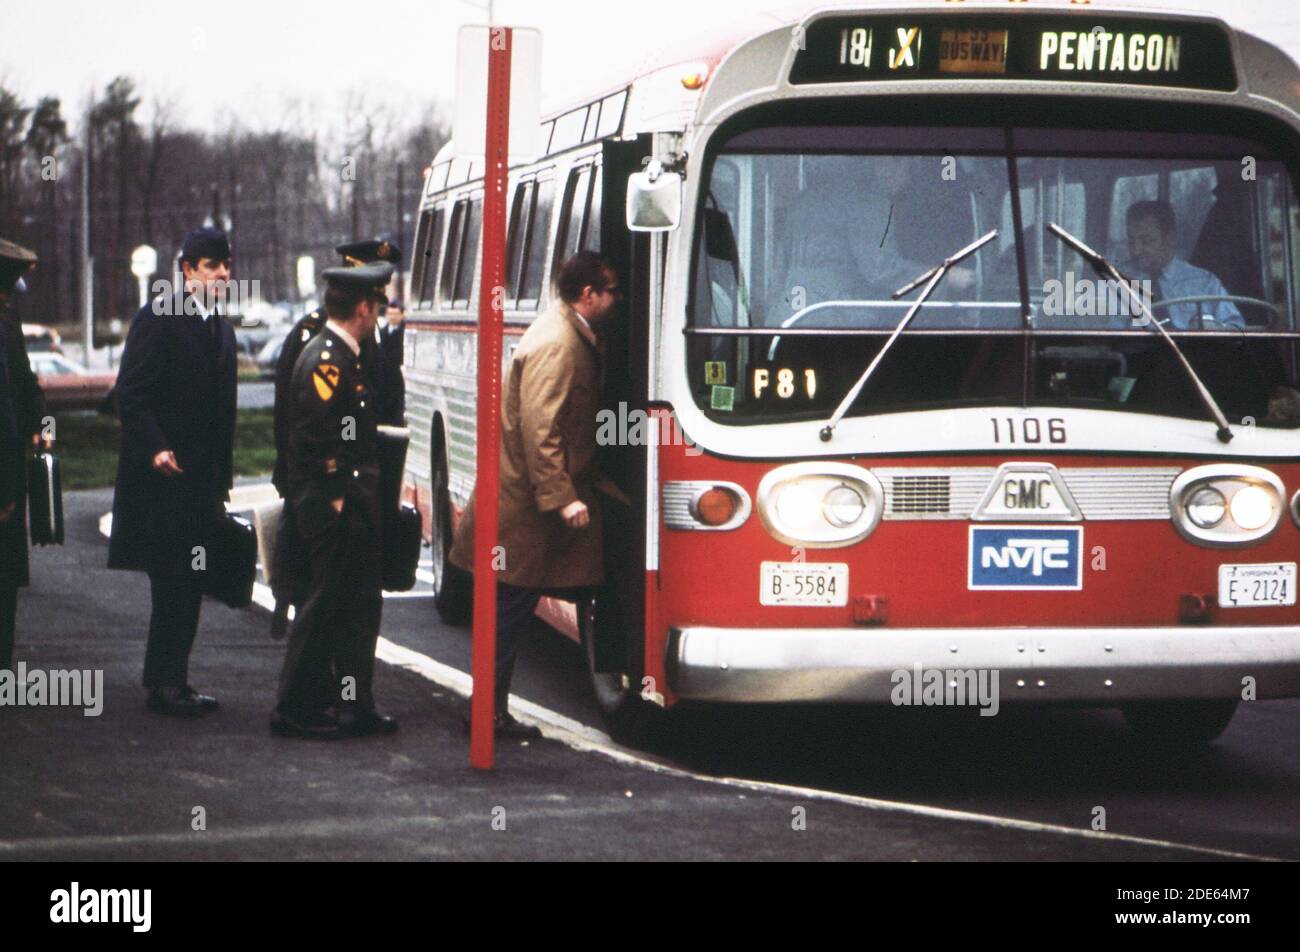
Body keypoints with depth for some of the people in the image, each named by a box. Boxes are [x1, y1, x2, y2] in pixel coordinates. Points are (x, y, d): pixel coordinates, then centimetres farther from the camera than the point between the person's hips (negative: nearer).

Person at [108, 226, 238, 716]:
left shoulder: (221, 329, 16)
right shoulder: (158, 318, -8)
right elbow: (131, 394, -13)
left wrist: (222, 475, 15)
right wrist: (155, 449, -22)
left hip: (201, 476, 8)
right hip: (164, 474, -8)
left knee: (188, 584, 9)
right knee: (172, 580, -7)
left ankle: (171, 682, 15)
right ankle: (165, 682, -2)